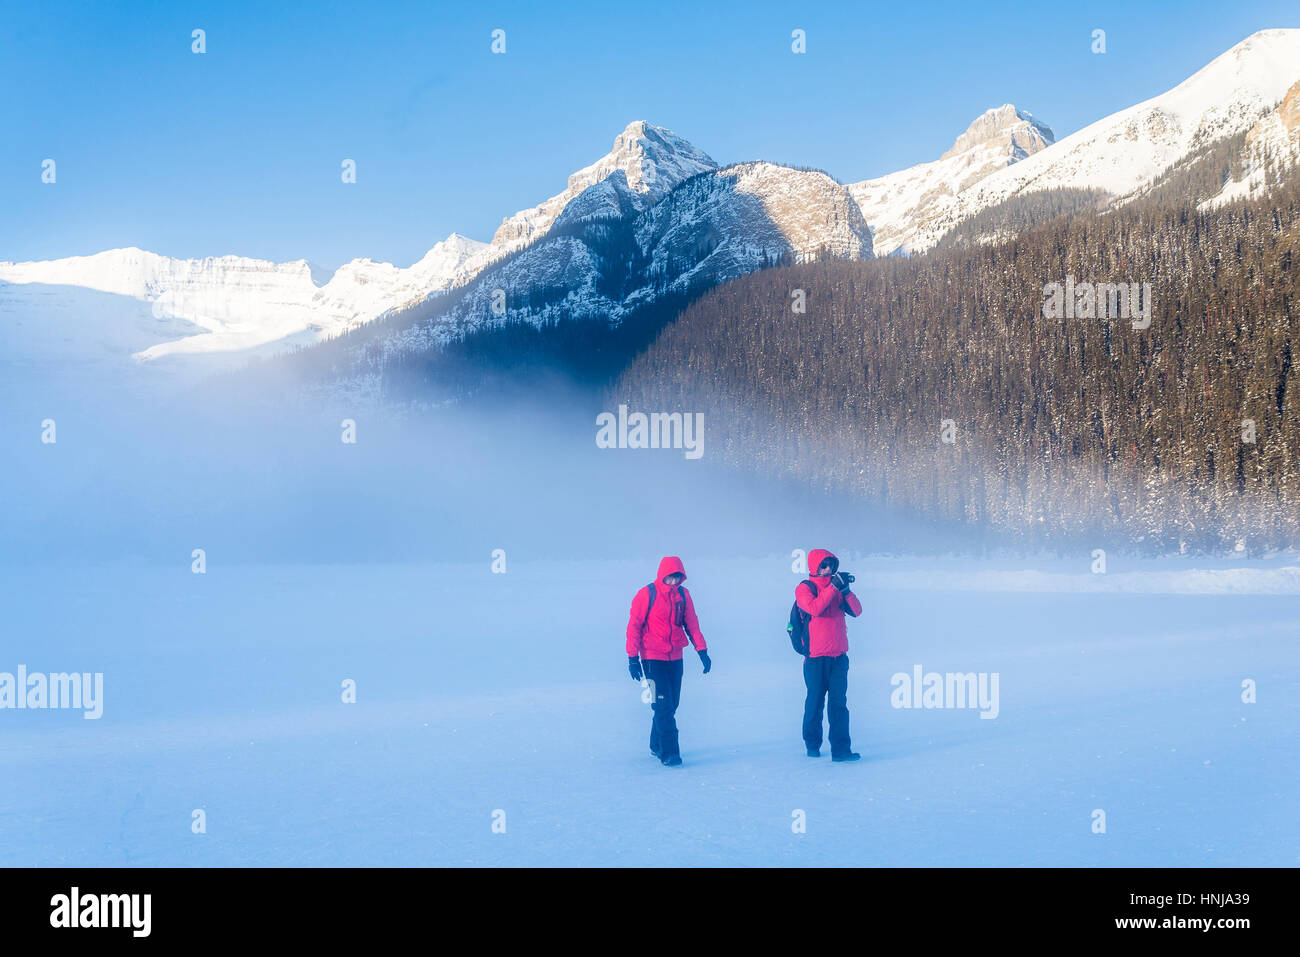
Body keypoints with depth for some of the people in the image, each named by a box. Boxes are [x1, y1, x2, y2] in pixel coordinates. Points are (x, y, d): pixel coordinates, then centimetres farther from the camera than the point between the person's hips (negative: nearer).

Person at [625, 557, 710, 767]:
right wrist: (633, 658, -10)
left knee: (672, 704, 10)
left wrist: (702, 651, 1)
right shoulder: (647, 595, -10)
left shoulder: (683, 595, 4)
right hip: (653, 658, -5)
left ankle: (657, 745, 26)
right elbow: (634, 626, -7)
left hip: (675, 657, 5)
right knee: (663, 706, -11)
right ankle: (669, 753, -10)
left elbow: (691, 624, 10)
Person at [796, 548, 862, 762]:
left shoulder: (837, 587, 14)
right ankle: (812, 745, 20)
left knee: (839, 703, -4)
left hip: (839, 656, 4)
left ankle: (840, 749, -7)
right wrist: (833, 587, -18)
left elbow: (856, 611, 6)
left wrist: (846, 590, -8)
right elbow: (814, 608, -21)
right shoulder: (804, 588, -1)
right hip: (816, 656, -4)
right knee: (815, 702, 4)